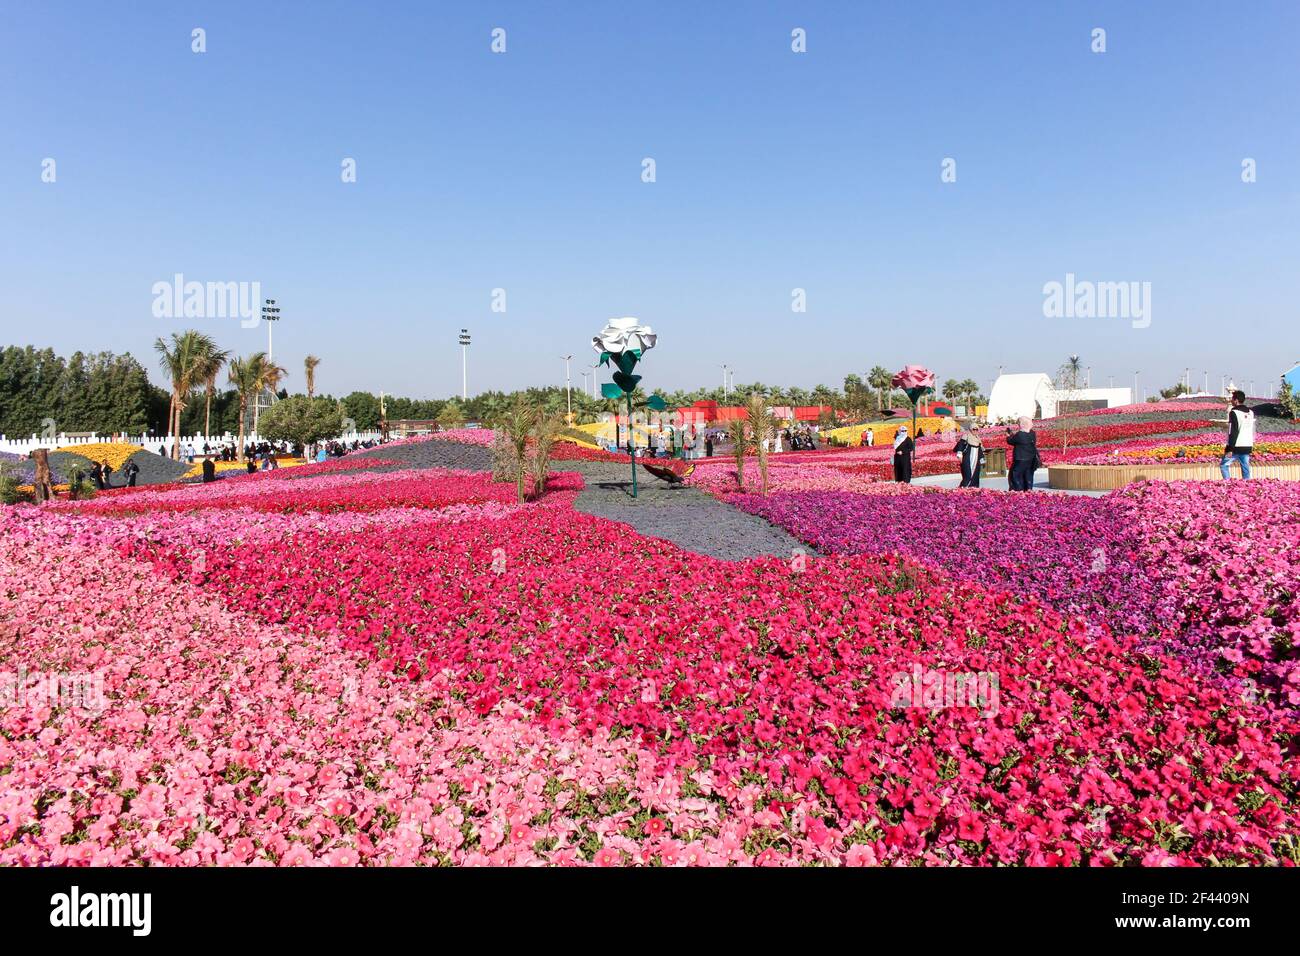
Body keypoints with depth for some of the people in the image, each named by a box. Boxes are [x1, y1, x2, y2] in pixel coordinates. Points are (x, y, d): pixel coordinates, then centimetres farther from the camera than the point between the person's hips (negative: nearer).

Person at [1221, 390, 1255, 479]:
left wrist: (1230, 449, -15)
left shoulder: (1234, 412, -12)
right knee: (1246, 469, 9)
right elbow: (1253, 431, 17)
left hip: (1236, 447, -7)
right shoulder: (1251, 413, 11)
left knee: (1223, 465, 4)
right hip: (1247, 447, 7)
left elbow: (1233, 432, -15)